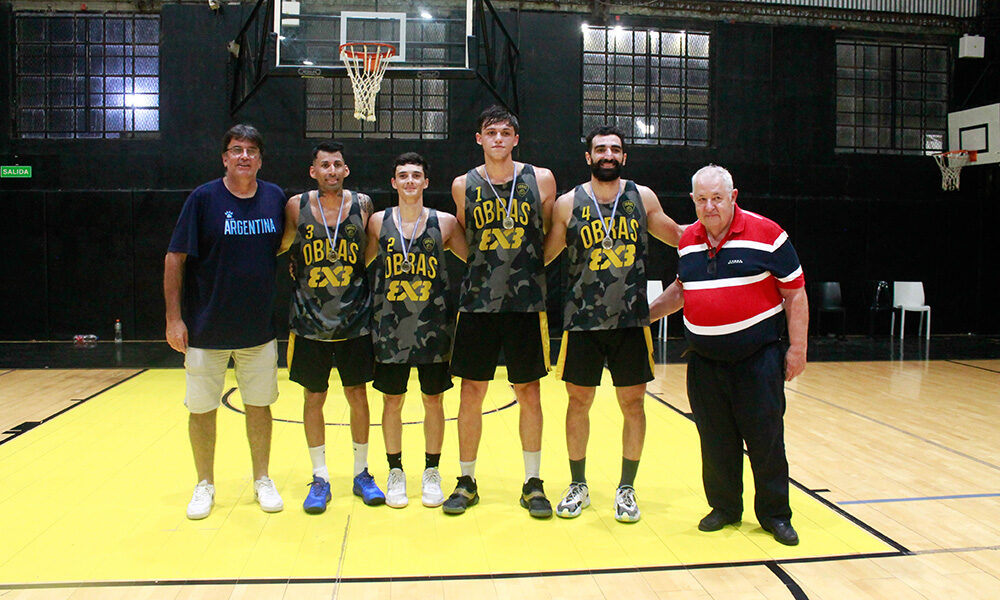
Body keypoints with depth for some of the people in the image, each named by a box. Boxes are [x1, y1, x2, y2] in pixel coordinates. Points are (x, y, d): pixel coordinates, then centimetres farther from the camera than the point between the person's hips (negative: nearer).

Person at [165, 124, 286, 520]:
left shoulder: (275, 198, 2)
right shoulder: (204, 198, -7)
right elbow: (175, 259, -6)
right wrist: (174, 317, -10)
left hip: (259, 328, 2)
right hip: (206, 329, -2)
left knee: (259, 405, 11)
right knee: (202, 409, 8)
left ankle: (262, 480, 27)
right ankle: (205, 485, 26)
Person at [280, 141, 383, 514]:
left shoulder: (362, 205, -1)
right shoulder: (297, 207, -2)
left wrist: (355, 286, 5)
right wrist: (302, 276, 4)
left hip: (355, 319, 0)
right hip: (310, 322, 0)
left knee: (357, 394, 8)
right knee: (313, 398, 6)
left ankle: (361, 473, 23)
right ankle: (320, 478, 20)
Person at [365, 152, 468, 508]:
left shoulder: (445, 223, 1)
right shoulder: (378, 222, 3)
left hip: (433, 328, 0)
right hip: (390, 328, 0)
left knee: (433, 400, 7)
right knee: (392, 401, 7)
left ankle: (431, 472, 23)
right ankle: (395, 472, 24)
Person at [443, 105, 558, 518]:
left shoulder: (540, 180, 2)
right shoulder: (463, 185, 4)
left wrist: (527, 268, 8)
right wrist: (487, 268, 12)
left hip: (527, 302, 0)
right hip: (477, 302, 1)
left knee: (529, 393, 6)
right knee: (471, 393, 4)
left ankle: (533, 483, 19)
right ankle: (467, 481, 20)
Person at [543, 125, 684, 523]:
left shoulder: (642, 198, 5)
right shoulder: (569, 203, 0)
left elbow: (680, 237, 17)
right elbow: (543, 255, 4)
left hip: (631, 321, 1)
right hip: (582, 322, -1)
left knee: (632, 404, 5)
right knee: (578, 403, 7)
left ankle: (626, 489, 22)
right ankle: (578, 486, 25)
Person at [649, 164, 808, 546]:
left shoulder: (766, 234, -8)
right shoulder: (688, 241, 7)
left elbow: (795, 293, -4)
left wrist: (797, 348, -7)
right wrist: (646, 314, 19)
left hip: (758, 358, -4)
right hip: (705, 361, 4)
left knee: (766, 438, 2)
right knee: (716, 440, 9)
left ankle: (775, 514, 18)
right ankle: (724, 508, 26)